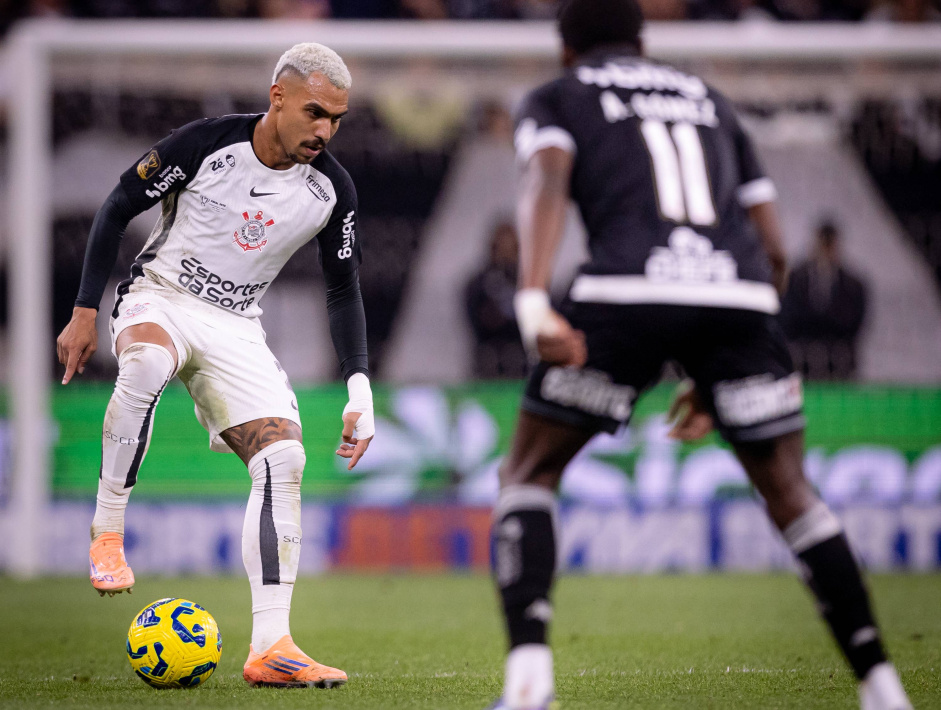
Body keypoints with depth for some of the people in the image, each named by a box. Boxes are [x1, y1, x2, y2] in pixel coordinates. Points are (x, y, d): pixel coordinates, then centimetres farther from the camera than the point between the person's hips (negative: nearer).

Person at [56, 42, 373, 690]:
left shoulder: (332, 190, -4)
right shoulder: (206, 144, -15)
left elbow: (344, 291, 8)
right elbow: (117, 209, -5)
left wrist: (360, 388, -2)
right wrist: (85, 313, -8)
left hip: (236, 327, 4)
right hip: (158, 299, -4)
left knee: (285, 460, -17)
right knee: (147, 362, -41)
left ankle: (270, 648, -18)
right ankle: (108, 535, -27)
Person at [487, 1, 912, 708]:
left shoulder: (555, 99, 22)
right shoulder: (710, 101, 34)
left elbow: (546, 185, -3)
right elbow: (774, 253, 27)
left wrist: (534, 304, -17)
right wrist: (719, 378, 33)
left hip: (627, 288, -3)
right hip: (737, 295, 3)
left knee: (530, 474, 11)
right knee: (789, 491, 17)